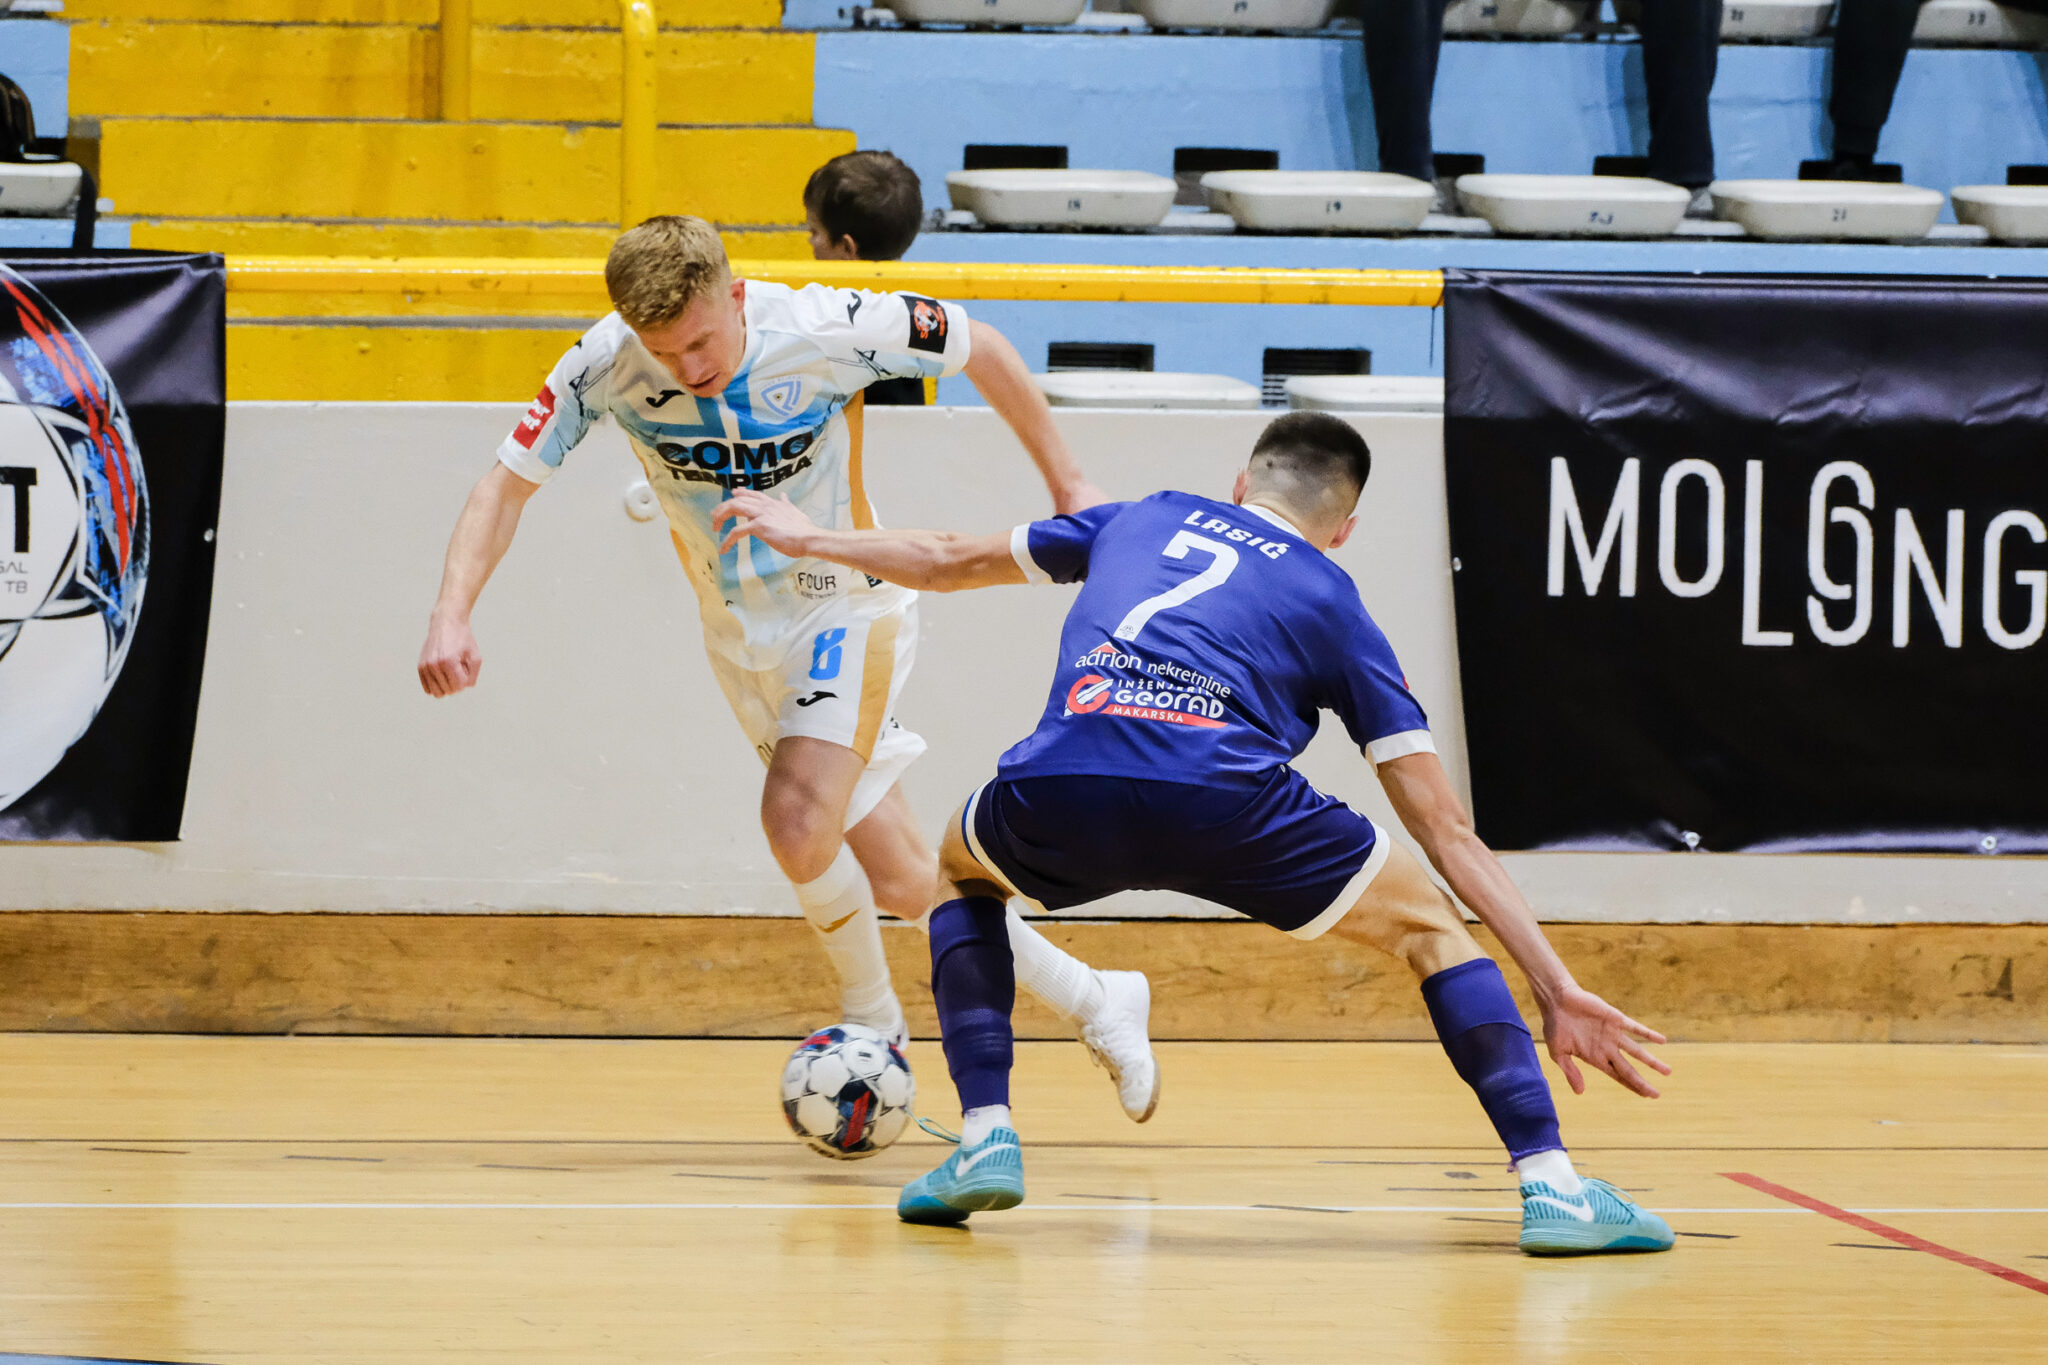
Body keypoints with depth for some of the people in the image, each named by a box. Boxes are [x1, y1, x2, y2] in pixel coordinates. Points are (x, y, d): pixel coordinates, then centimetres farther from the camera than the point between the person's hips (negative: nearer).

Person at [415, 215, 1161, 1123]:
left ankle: (872, 1019, 2)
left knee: (798, 821, -24)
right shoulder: (605, 366, -20)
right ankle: (1091, 1001, 21)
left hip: (846, 609, -4)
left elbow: (979, 349, -10)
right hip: (740, 633, 4)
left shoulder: (826, 330, -26)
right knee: (899, 882, 3)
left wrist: (1065, 485, -2)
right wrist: (451, 615, -29)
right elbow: (507, 484, -13)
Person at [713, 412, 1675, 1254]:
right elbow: (1447, 832, 22)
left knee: (963, 870, 37)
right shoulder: (1334, 606, 27)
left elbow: (955, 559, 47)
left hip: (1060, 796, 2)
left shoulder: (1146, 519, 34)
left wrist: (813, 540, 65)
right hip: (1226, 800, -2)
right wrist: (1553, 988, 24)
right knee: (1427, 927, 20)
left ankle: (984, 1137, 20)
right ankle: (1550, 1183, 4)